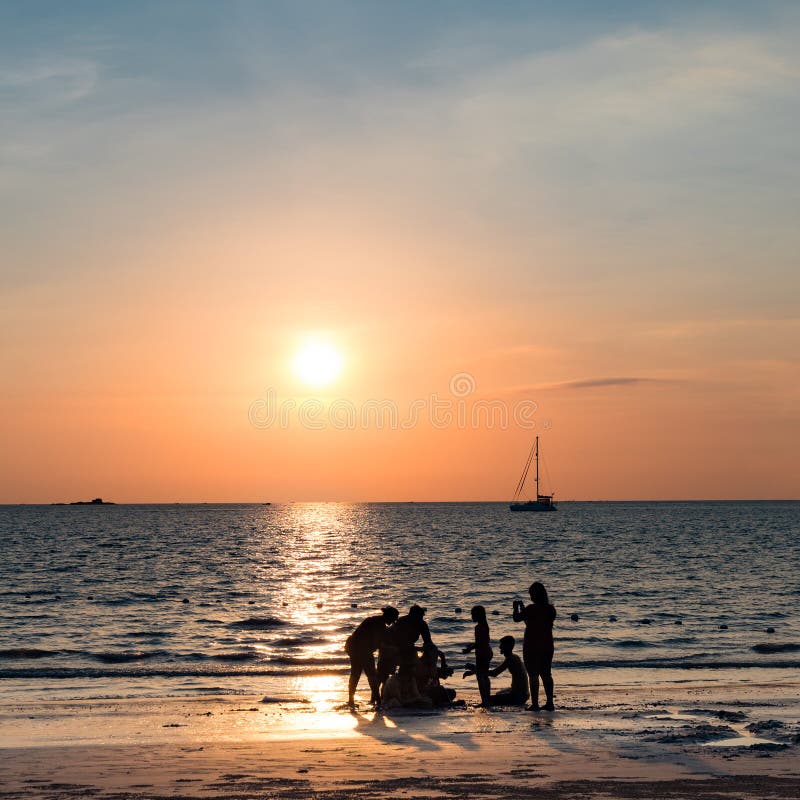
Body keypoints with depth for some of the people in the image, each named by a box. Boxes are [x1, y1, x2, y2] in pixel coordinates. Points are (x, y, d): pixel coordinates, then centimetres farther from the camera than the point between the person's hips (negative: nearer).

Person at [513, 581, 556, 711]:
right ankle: (549, 703, 15)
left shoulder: (531, 609, -17)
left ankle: (535, 704, -2)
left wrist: (516, 607, 12)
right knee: (546, 675, 14)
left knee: (533, 676, -1)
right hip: (547, 646, 6)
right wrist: (523, 608, 23)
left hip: (531, 647, -6)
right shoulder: (551, 609, 3)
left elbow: (517, 618, -7)